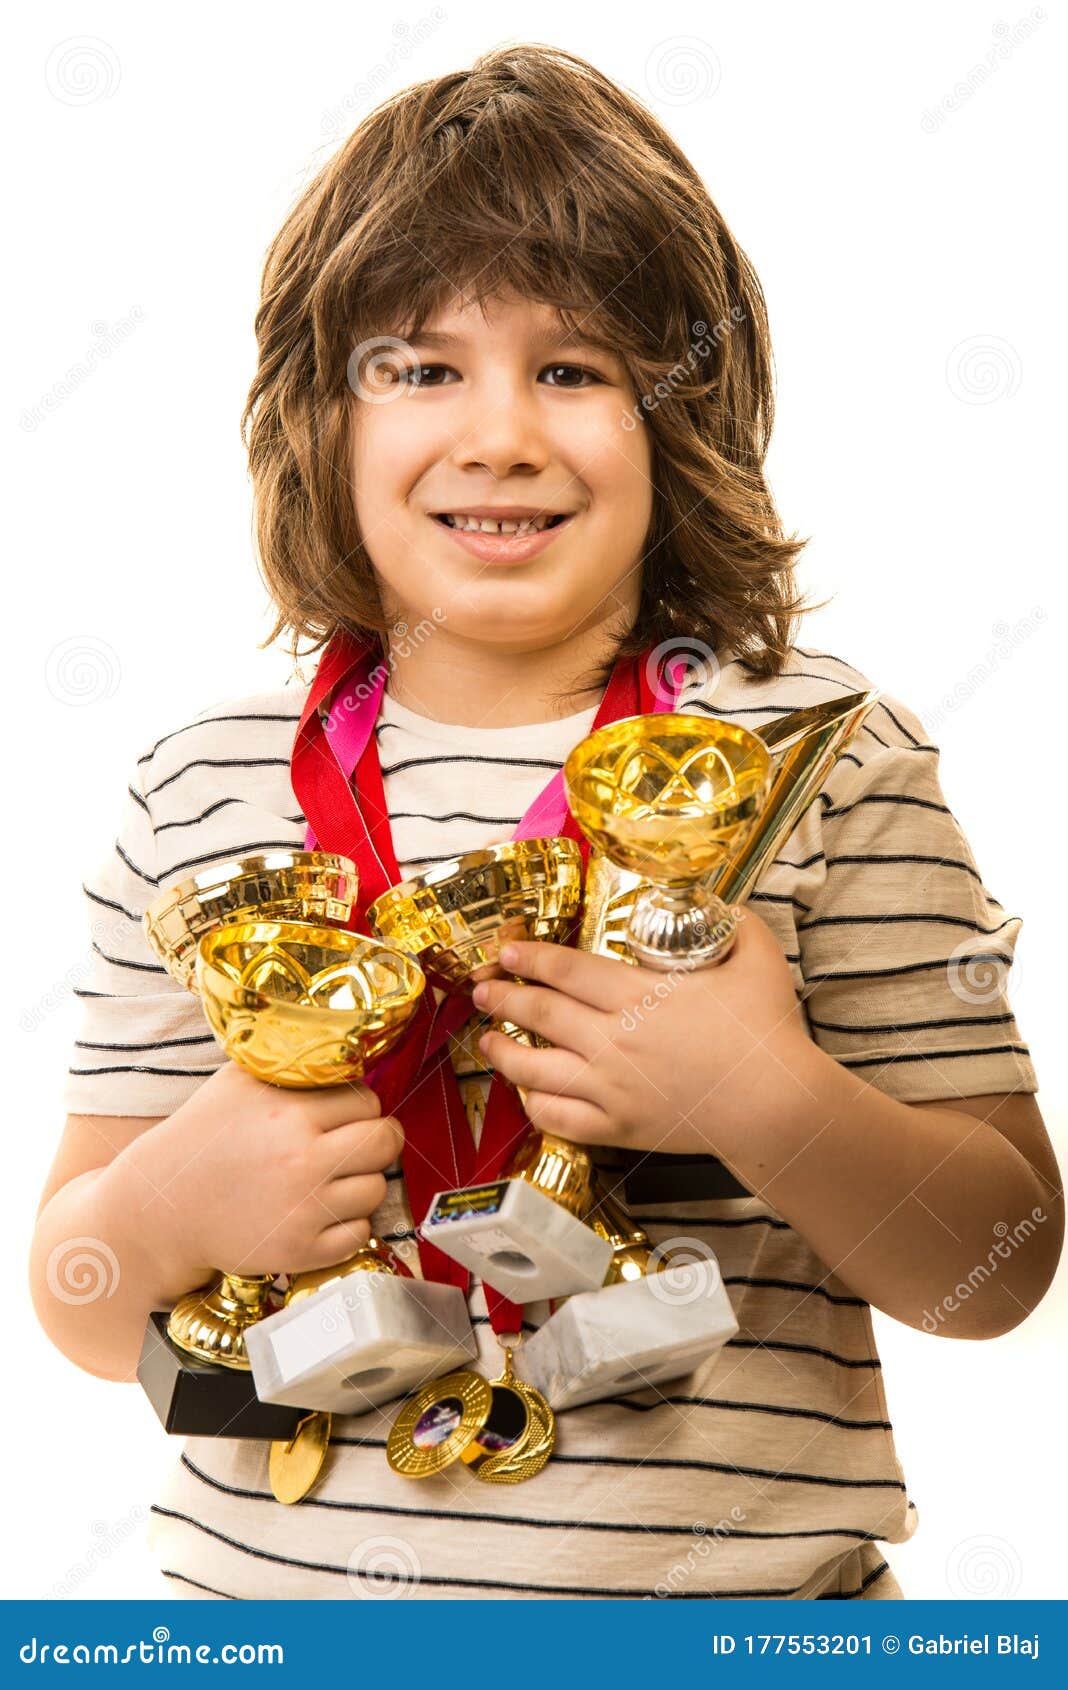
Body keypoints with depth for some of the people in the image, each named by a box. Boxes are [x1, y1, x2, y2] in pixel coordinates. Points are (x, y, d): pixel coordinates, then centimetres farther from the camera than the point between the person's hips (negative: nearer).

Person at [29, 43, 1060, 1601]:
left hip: (726, 1600, -1)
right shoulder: (204, 792, -3)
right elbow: (82, 1311, 3)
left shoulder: (825, 755, -8)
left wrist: (772, 1108, -23)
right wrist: (170, 1207, -18)